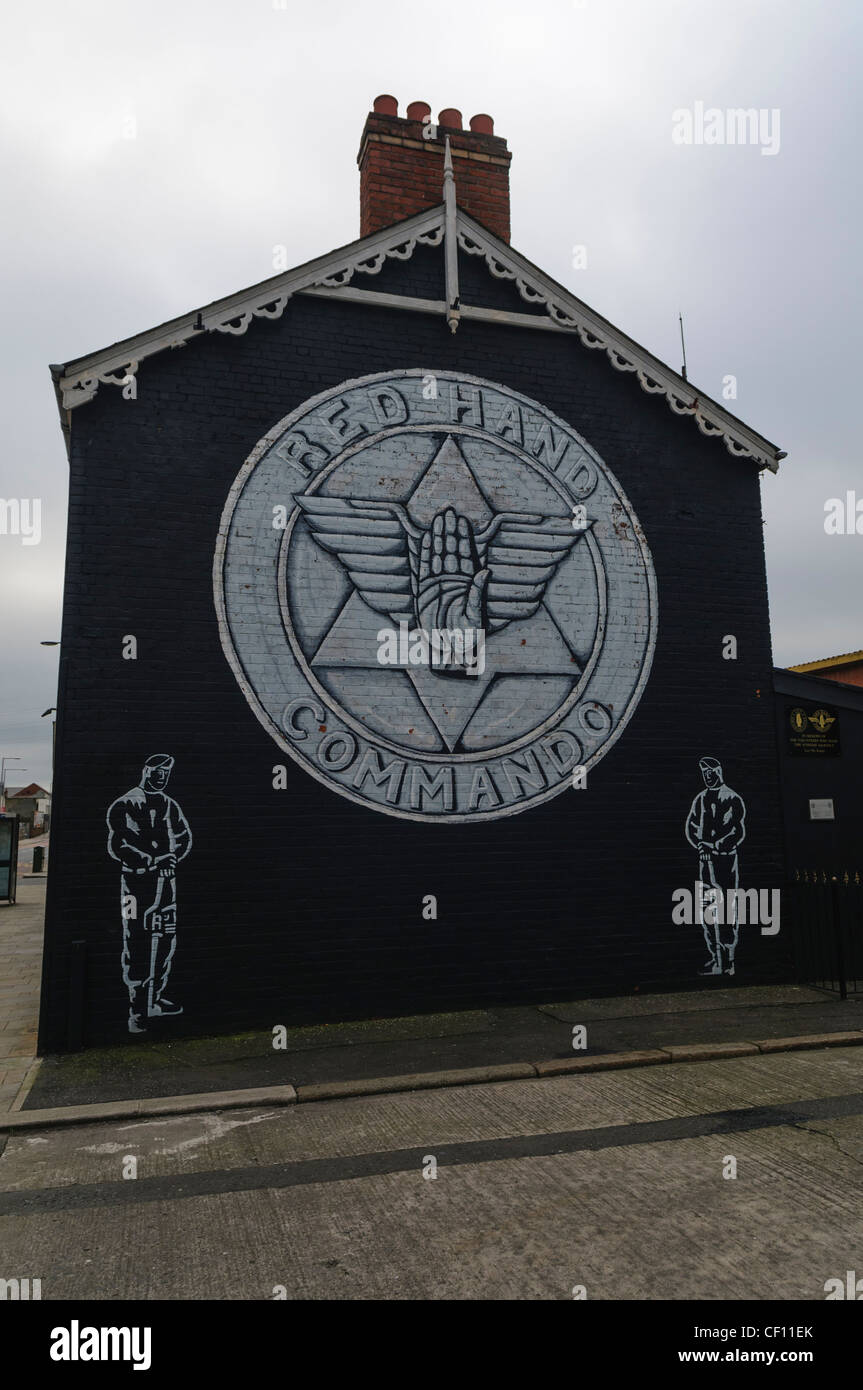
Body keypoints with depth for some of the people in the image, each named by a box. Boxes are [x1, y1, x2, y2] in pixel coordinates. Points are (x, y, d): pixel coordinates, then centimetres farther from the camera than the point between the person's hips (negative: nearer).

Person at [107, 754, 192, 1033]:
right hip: (136, 880, -7)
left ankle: (155, 999, 22)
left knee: (166, 939, 10)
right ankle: (137, 1011, -1)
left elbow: (184, 838, 19)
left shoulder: (169, 806, 14)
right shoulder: (125, 805, -6)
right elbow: (117, 845, -13)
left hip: (166, 879, 7)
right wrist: (152, 861, -15)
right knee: (136, 943, -6)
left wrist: (171, 858, 0)